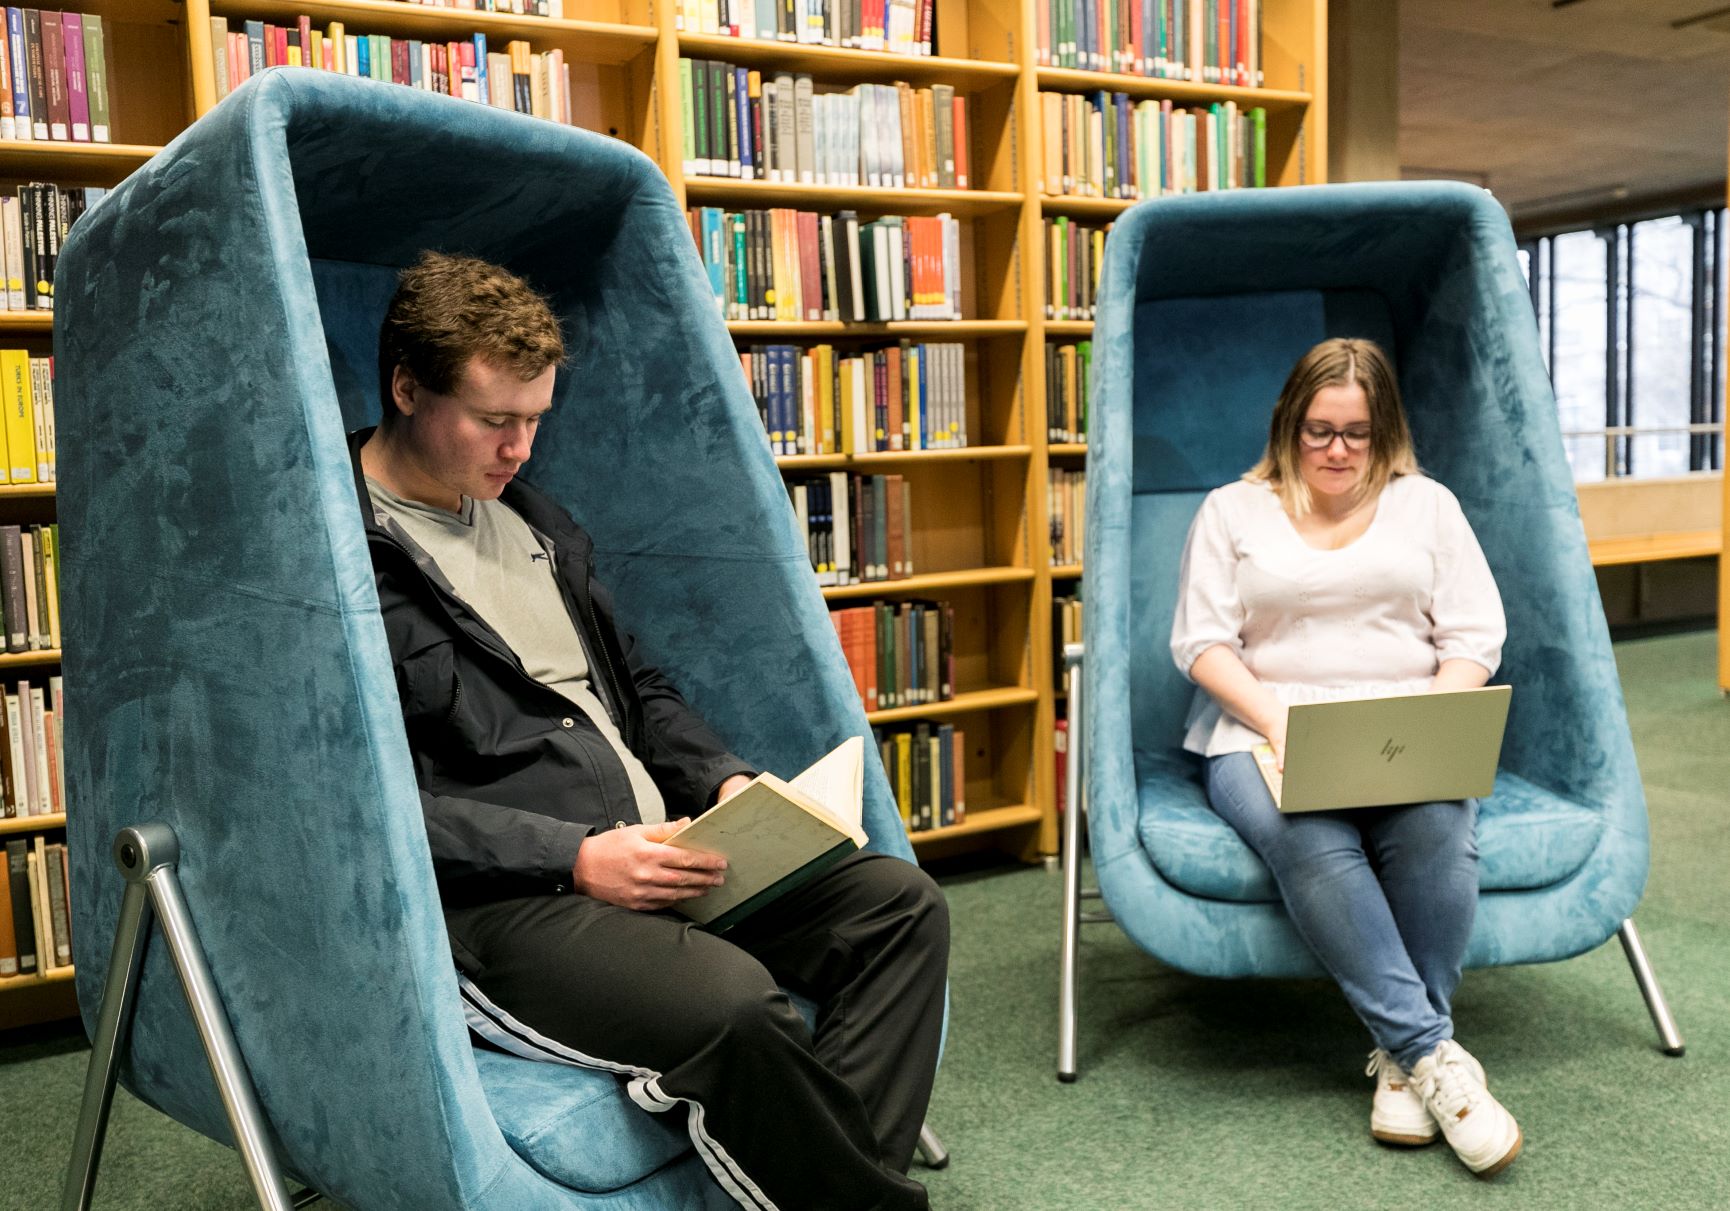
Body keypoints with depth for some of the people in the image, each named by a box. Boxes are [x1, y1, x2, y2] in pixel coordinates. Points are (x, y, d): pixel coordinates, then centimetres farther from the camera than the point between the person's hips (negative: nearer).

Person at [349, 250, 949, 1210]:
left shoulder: (532, 518, 20)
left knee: (901, 904, -5)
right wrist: (575, 858, -19)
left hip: (651, 848, 9)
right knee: (731, 1001, -33)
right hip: (493, 902, -8)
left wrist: (723, 781, 7)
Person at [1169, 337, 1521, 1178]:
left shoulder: (1427, 504, 17)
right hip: (1264, 734, -1)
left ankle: (1402, 1057, -23)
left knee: (1438, 824, -34)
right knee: (1307, 839, -36)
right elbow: (1201, 642, 3)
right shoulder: (1232, 510, 13)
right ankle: (1435, 1055, -30)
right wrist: (1279, 723, -12)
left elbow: (1475, 638, 10)